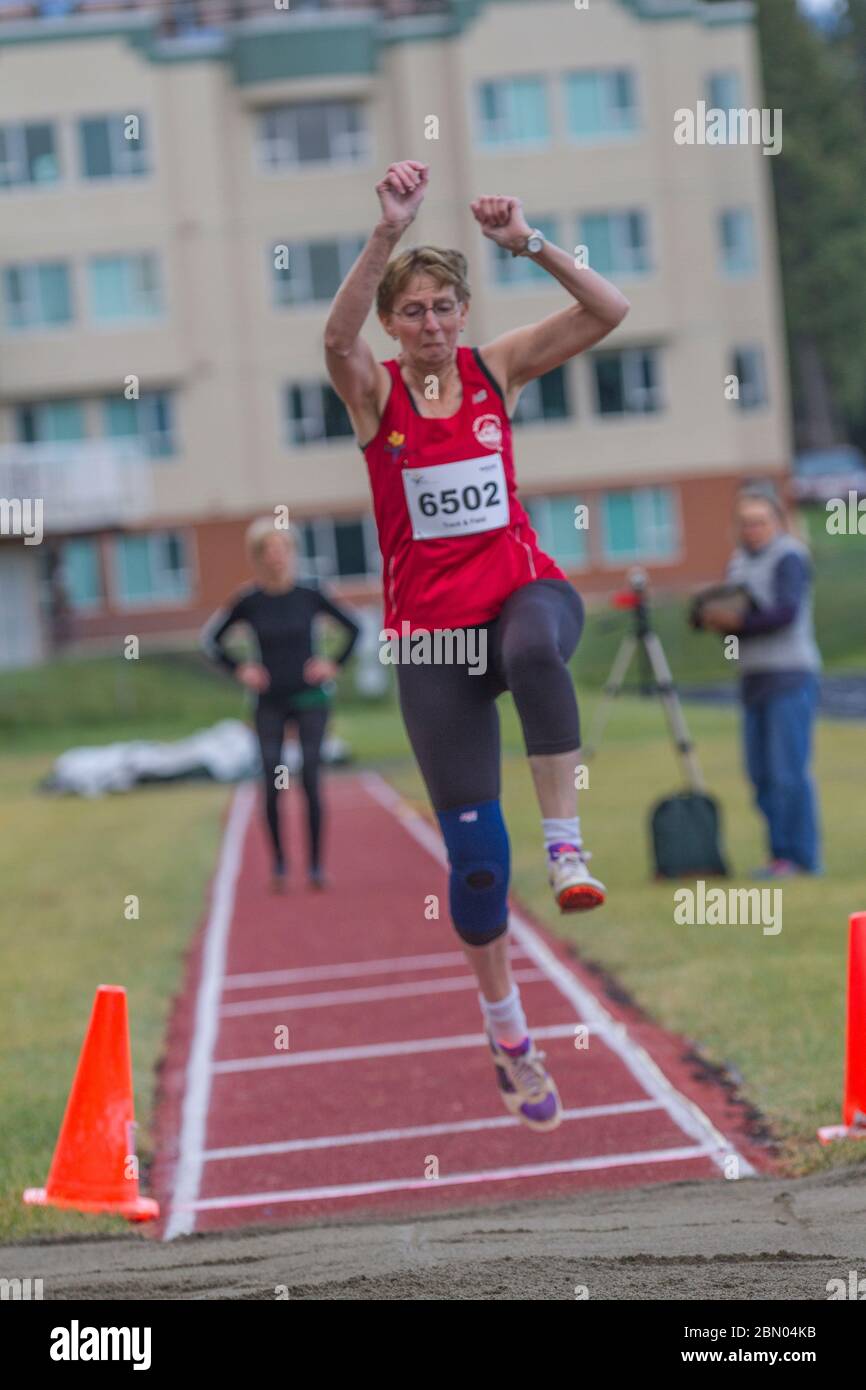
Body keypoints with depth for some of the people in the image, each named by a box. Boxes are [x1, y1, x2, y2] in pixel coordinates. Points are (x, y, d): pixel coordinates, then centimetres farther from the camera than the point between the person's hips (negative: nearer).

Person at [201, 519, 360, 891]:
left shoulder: (309, 595, -4)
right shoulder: (249, 602, -4)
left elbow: (353, 627, 7)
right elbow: (211, 638, 8)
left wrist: (335, 664, -2)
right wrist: (239, 670, -1)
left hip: (310, 698, 0)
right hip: (269, 703, 0)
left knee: (310, 780, -5)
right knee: (272, 786, -7)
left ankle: (315, 865, 0)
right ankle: (278, 864, 2)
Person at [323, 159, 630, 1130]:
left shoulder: (495, 370, 3)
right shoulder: (373, 391, -2)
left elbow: (607, 313, -8)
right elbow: (336, 335, -26)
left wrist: (527, 243, -21)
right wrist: (390, 230, -37)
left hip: (521, 589, 0)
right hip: (430, 626, 0)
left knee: (535, 649, -41)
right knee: (472, 847, -2)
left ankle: (566, 845, -35)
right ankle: (509, 1039, 13)